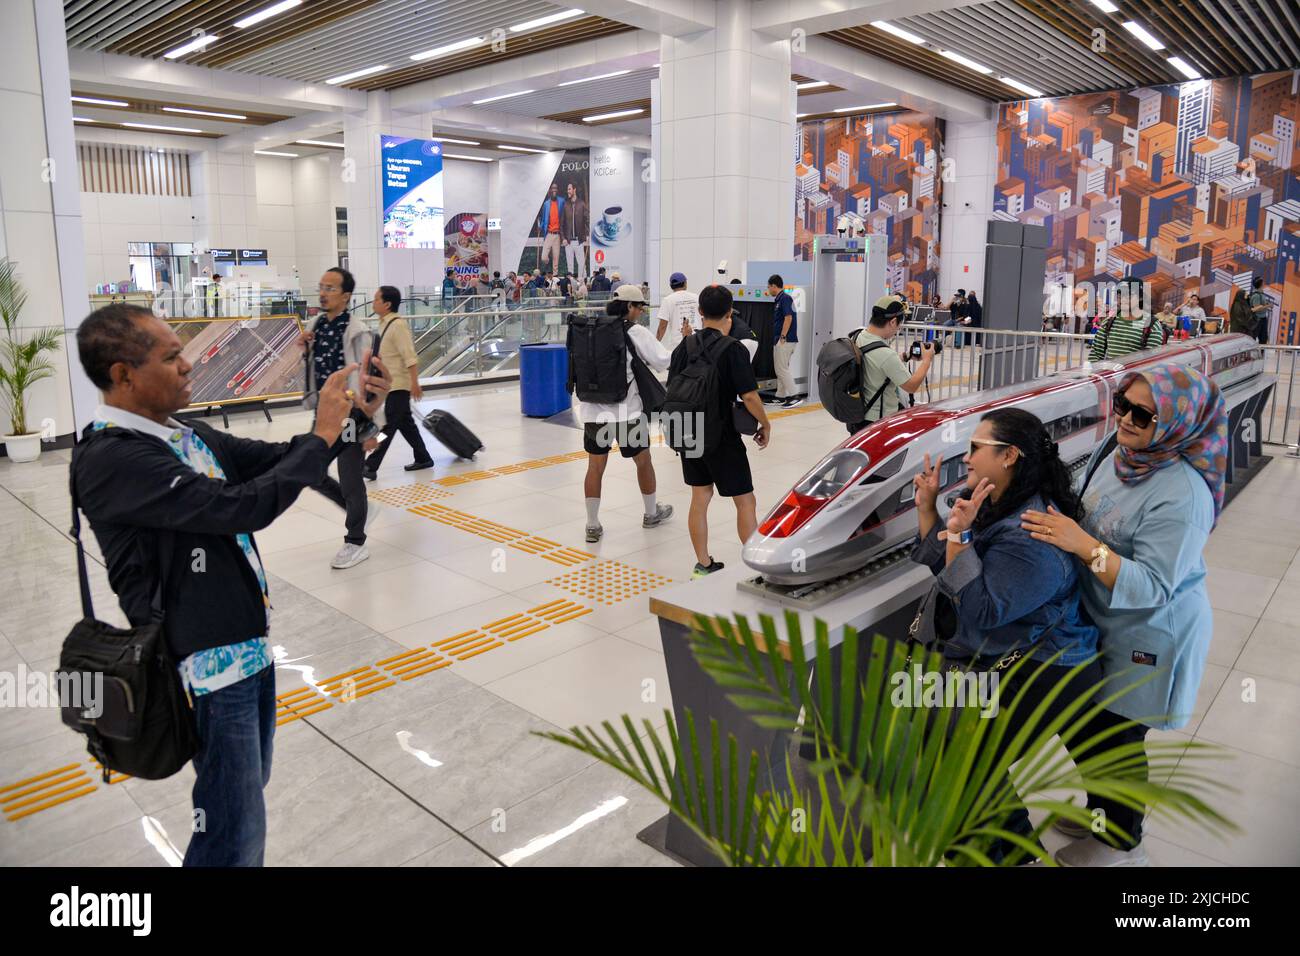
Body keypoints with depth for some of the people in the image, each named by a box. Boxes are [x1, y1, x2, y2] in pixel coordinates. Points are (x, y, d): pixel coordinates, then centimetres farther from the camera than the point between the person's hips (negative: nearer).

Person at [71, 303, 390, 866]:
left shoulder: (184, 436, 5)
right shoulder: (111, 457, -21)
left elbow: (273, 460, 12)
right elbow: (241, 506, -29)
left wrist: (355, 417, -2)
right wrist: (322, 435, -20)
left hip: (250, 643, 9)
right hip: (209, 663, -9)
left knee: (247, 790, 24)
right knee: (236, 833, 2)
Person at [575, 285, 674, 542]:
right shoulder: (636, 331, -8)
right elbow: (663, 361, -7)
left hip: (593, 410, 3)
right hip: (627, 411, -3)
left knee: (595, 466, 10)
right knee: (643, 460, 18)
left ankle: (592, 525, 14)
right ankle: (651, 514, 35)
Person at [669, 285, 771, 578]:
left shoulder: (685, 345, 0)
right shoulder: (733, 349, -14)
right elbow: (749, 396, -16)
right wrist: (765, 425, -1)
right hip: (723, 437, -5)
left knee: (700, 497, 14)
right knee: (745, 501, 5)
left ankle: (703, 566, 20)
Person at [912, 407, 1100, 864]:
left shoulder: (1032, 536, -28)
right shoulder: (992, 506, 3)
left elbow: (980, 609, -30)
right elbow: (945, 567, 9)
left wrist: (959, 534, -32)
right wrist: (927, 507, 2)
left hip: (1040, 677, -10)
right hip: (999, 659, 10)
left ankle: (1006, 842, 17)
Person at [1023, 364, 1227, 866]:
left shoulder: (1182, 495, -28)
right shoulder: (1123, 456, -3)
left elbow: (1153, 587, -30)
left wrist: (1084, 546, -36)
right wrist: (1060, 521, -4)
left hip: (1148, 640, -8)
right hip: (1103, 627, 8)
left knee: (1116, 736, 10)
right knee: (1084, 726, 23)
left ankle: (1121, 845, 34)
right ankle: (1099, 806, 48)